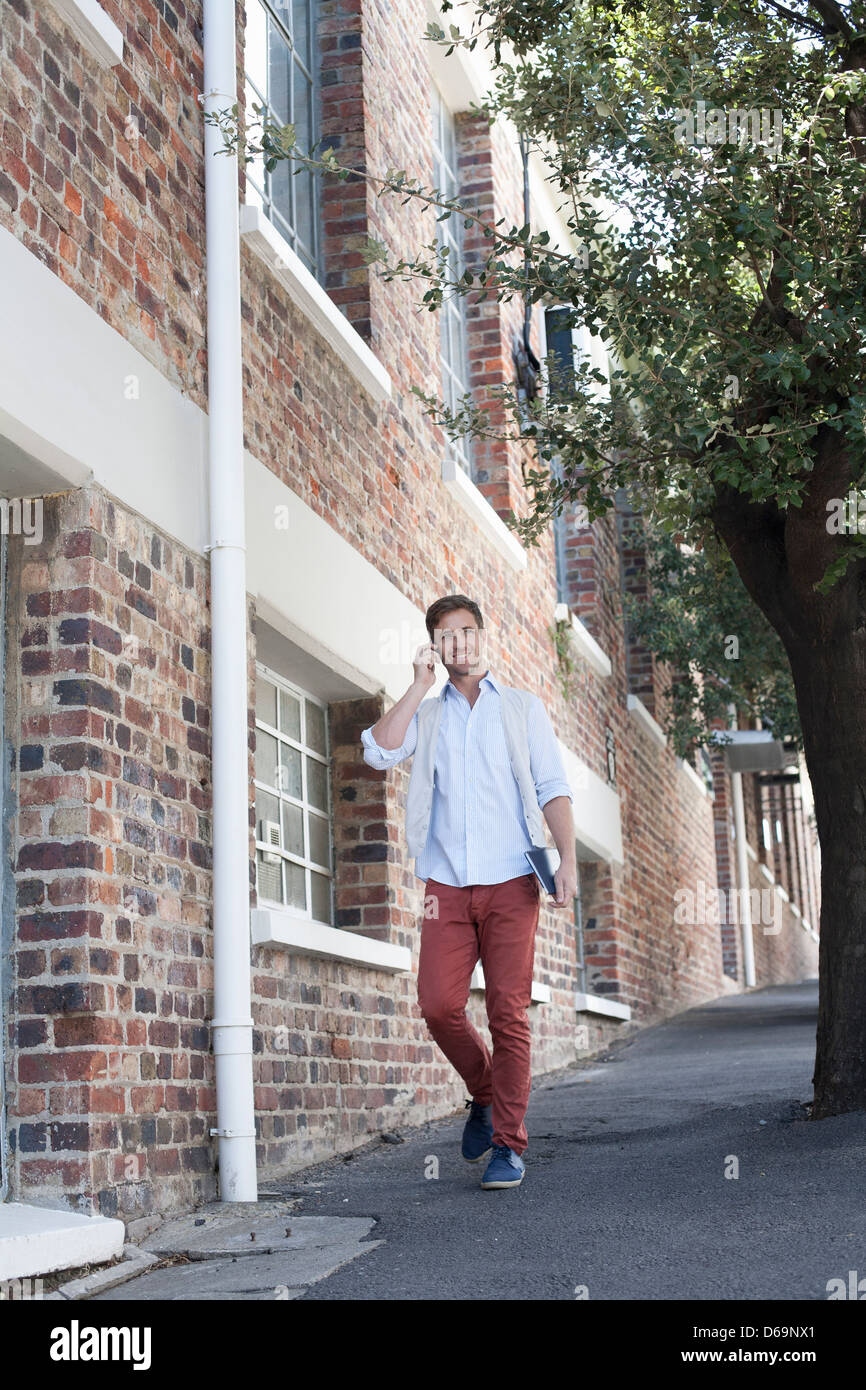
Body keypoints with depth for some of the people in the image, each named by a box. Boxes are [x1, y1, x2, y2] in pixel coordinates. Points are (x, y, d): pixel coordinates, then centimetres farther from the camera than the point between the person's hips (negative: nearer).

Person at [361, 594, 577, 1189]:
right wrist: (421, 685, -1)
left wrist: (567, 858, -7)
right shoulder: (426, 714, 18)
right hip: (448, 885, 2)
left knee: (509, 1012, -6)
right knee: (439, 1005, -9)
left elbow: (553, 787, 7)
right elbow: (379, 751, -2)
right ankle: (485, 1095, 17)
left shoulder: (523, 707, 14)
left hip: (511, 882, -2)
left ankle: (509, 1143, 1)